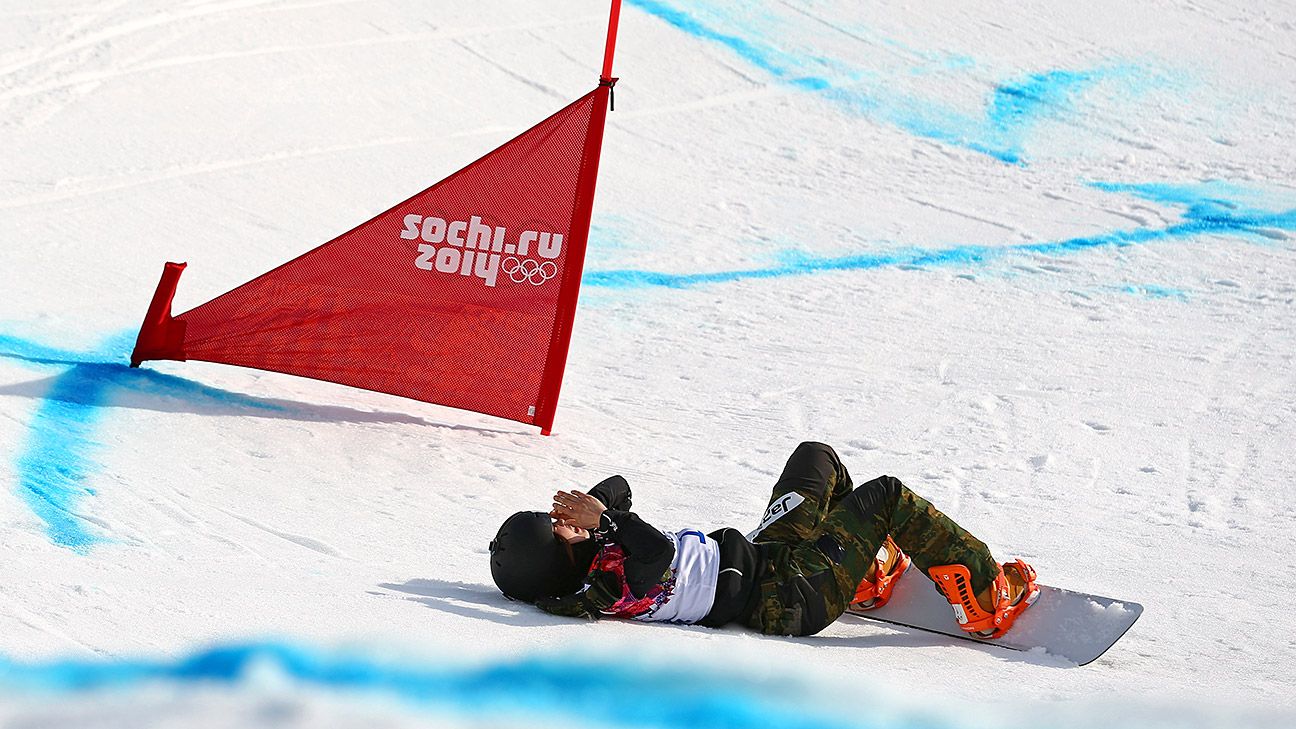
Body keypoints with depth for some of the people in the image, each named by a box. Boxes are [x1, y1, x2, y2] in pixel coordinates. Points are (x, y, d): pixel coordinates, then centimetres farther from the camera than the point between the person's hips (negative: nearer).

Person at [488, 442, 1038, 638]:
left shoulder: (591, 560, -4)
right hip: (793, 599, -10)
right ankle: (986, 603, 9)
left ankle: (867, 579, 38)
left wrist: (590, 506, -15)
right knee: (887, 496, -6)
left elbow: (618, 489, 4)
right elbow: (660, 555, -52)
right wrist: (605, 520, -42)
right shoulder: (614, 586, -32)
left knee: (817, 458, 21)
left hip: (760, 553, 10)